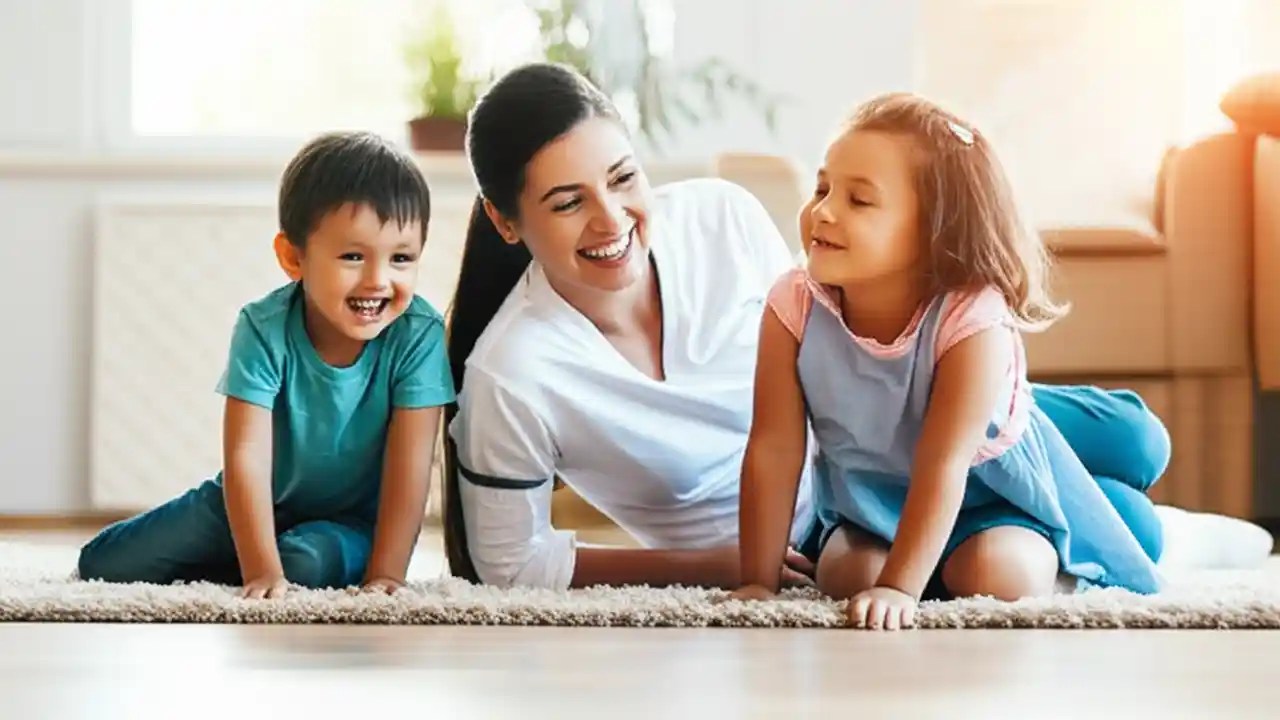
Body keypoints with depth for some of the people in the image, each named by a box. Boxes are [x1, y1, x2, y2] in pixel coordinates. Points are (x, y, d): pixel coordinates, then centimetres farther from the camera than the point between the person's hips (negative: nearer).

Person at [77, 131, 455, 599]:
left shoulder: (418, 335, -23)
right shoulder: (264, 329, -22)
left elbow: (409, 463, -21)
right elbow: (246, 455, -25)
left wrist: (385, 573, -26)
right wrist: (261, 571, -33)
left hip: (352, 520, -1)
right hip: (259, 503, 1)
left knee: (308, 564, -36)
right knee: (103, 564, -5)